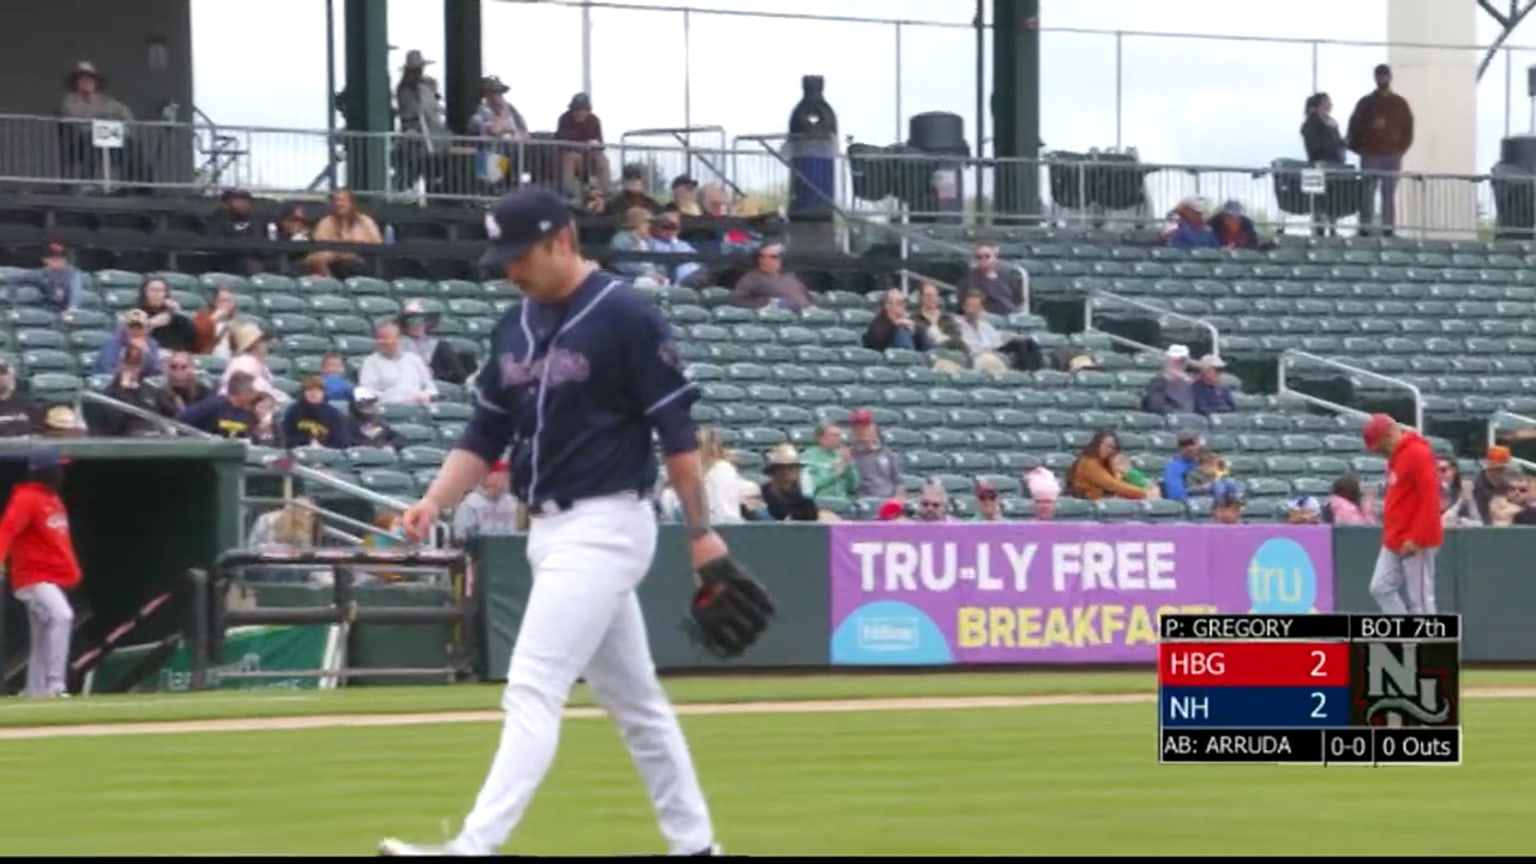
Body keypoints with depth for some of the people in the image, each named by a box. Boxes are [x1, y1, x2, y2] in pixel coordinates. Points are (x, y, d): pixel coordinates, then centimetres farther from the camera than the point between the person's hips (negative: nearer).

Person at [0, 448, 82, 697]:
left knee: (43, 640, 12)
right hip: (34, 578, -10)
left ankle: (35, 694, 19)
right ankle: (54, 684, -33)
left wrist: (72, 570, 20)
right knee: (61, 616, -29)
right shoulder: (26, 499, -12)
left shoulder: (54, 500, 17)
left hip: (54, 580, 10)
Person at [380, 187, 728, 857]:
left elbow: (676, 430, -12)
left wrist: (700, 532, -12)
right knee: (633, 696, 14)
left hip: (604, 527, -9)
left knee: (533, 689, -15)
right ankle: (693, 842, 22)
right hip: (549, 529, 9)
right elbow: (485, 434, 13)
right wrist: (435, 501, -3)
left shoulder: (624, 316, -12)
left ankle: (475, 847, -21)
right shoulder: (515, 327, 11)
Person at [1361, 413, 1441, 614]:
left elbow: (1430, 498, -21)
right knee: (1381, 588, 6)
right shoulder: (1396, 455, 15)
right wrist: (1389, 534, 17)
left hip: (1416, 544, -10)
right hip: (1394, 541, 10)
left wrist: (1416, 539, -23)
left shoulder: (1418, 453, -15)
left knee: (1419, 597, -5)